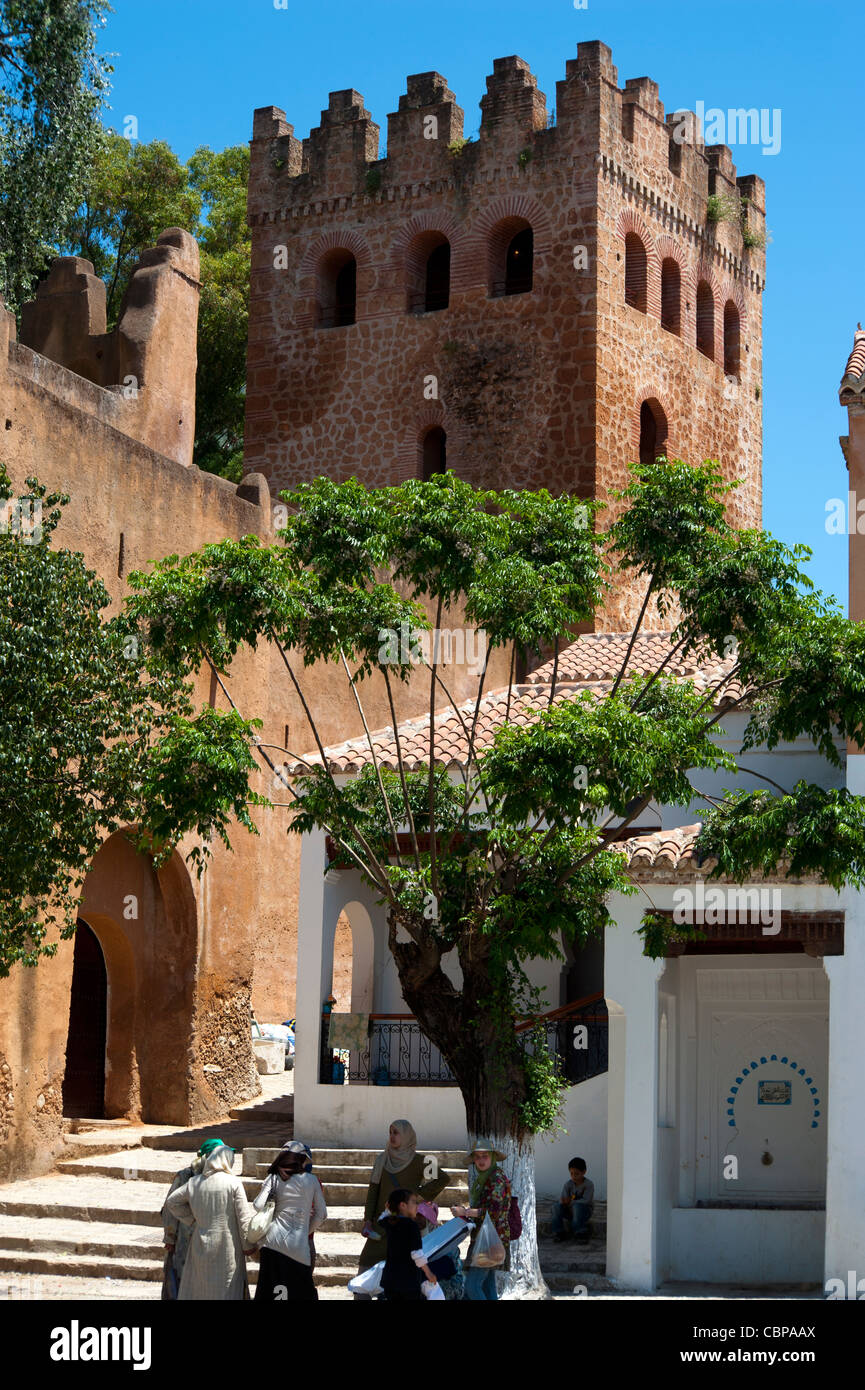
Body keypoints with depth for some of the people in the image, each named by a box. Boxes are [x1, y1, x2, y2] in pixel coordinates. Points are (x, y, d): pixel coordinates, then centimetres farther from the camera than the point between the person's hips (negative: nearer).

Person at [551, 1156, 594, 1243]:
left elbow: (586, 1201, -22)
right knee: (556, 1206, -20)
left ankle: (579, 1232, -33)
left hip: (585, 1211, -4)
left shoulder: (589, 1184, -13)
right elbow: (563, 1201, -6)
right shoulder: (568, 1184, 0)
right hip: (570, 1211, 4)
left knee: (577, 1205, -36)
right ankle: (559, 1232, -18)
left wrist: (570, 1202, -23)